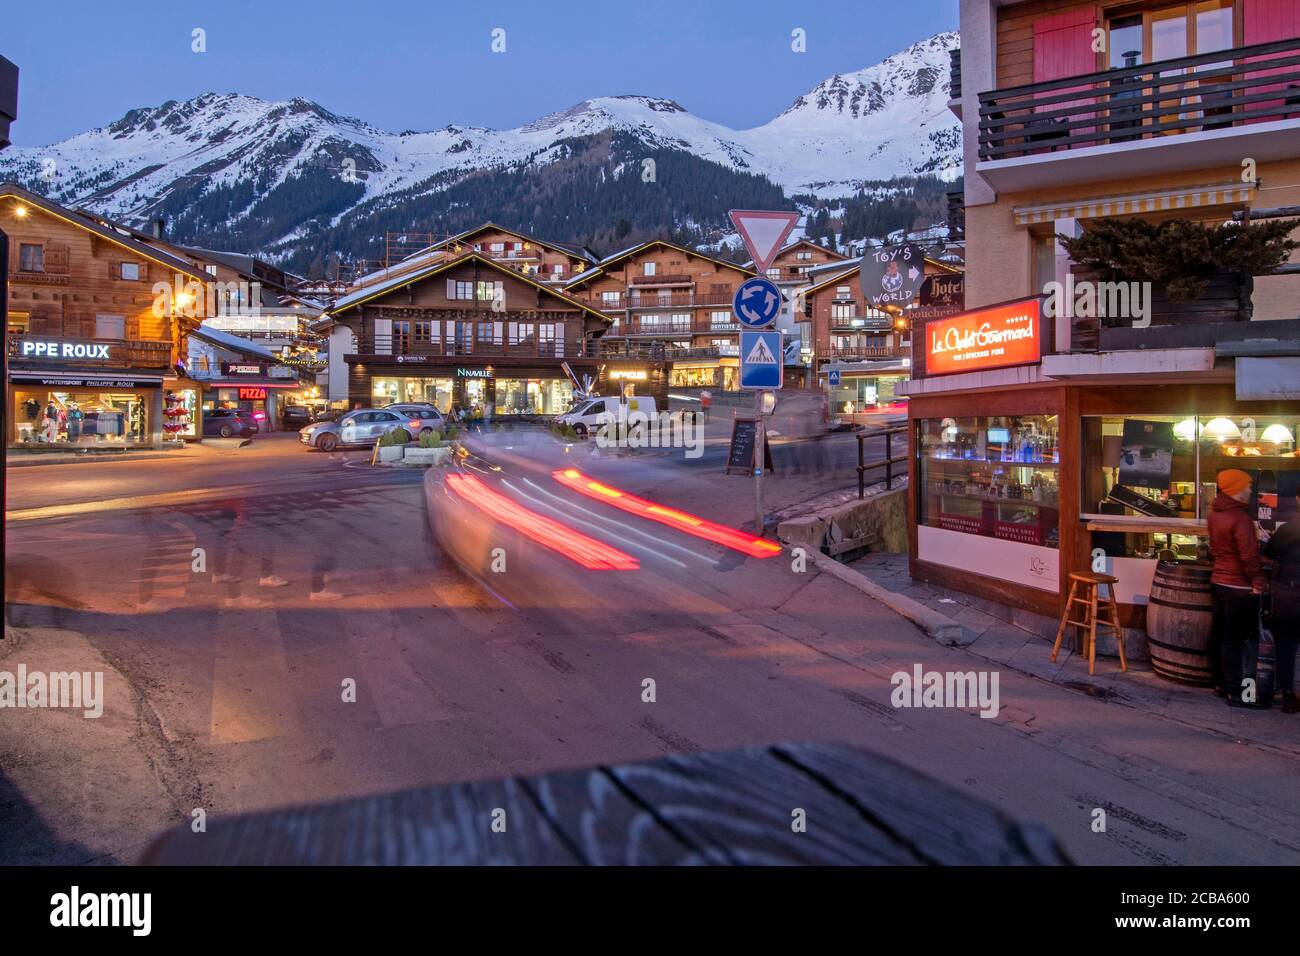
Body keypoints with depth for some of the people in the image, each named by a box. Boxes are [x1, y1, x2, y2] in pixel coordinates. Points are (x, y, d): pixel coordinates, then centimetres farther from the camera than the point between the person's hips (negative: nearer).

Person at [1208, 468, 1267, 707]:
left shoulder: (1215, 513, 8)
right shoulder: (1240, 517, -20)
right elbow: (1249, 555, -20)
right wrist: (1258, 582, -13)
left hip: (1218, 581, 9)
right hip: (1240, 588, -9)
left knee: (1219, 634, 15)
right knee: (1235, 640, -4)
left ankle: (1221, 682, 26)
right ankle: (1234, 693, 0)